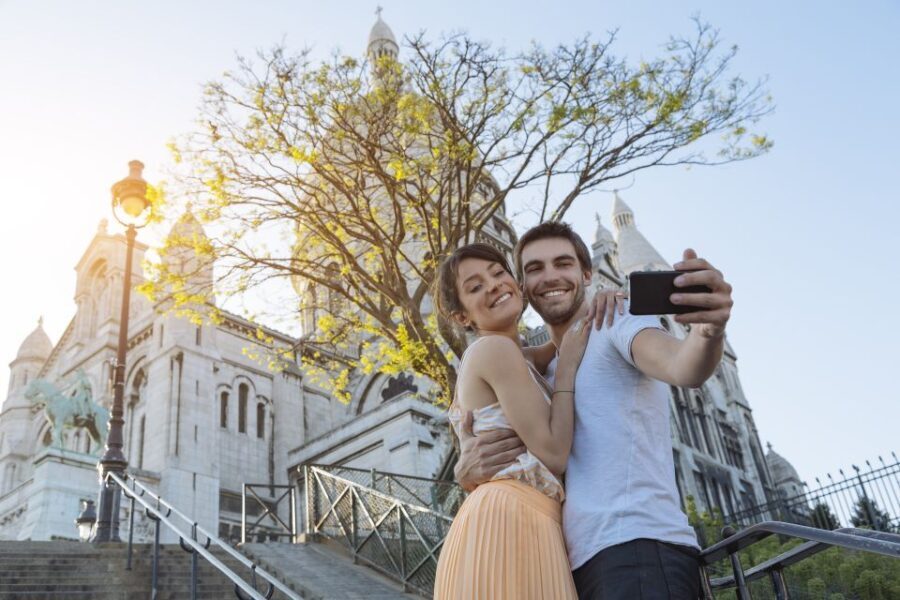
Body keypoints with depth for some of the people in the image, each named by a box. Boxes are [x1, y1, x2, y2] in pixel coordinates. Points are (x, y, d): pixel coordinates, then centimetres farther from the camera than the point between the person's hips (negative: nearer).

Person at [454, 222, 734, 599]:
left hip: (639, 547, -7)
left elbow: (681, 367, -19)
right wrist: (468, 471, -7)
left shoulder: (618, 324, 3)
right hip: (578, 562, 7)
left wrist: (710, 331, -42)